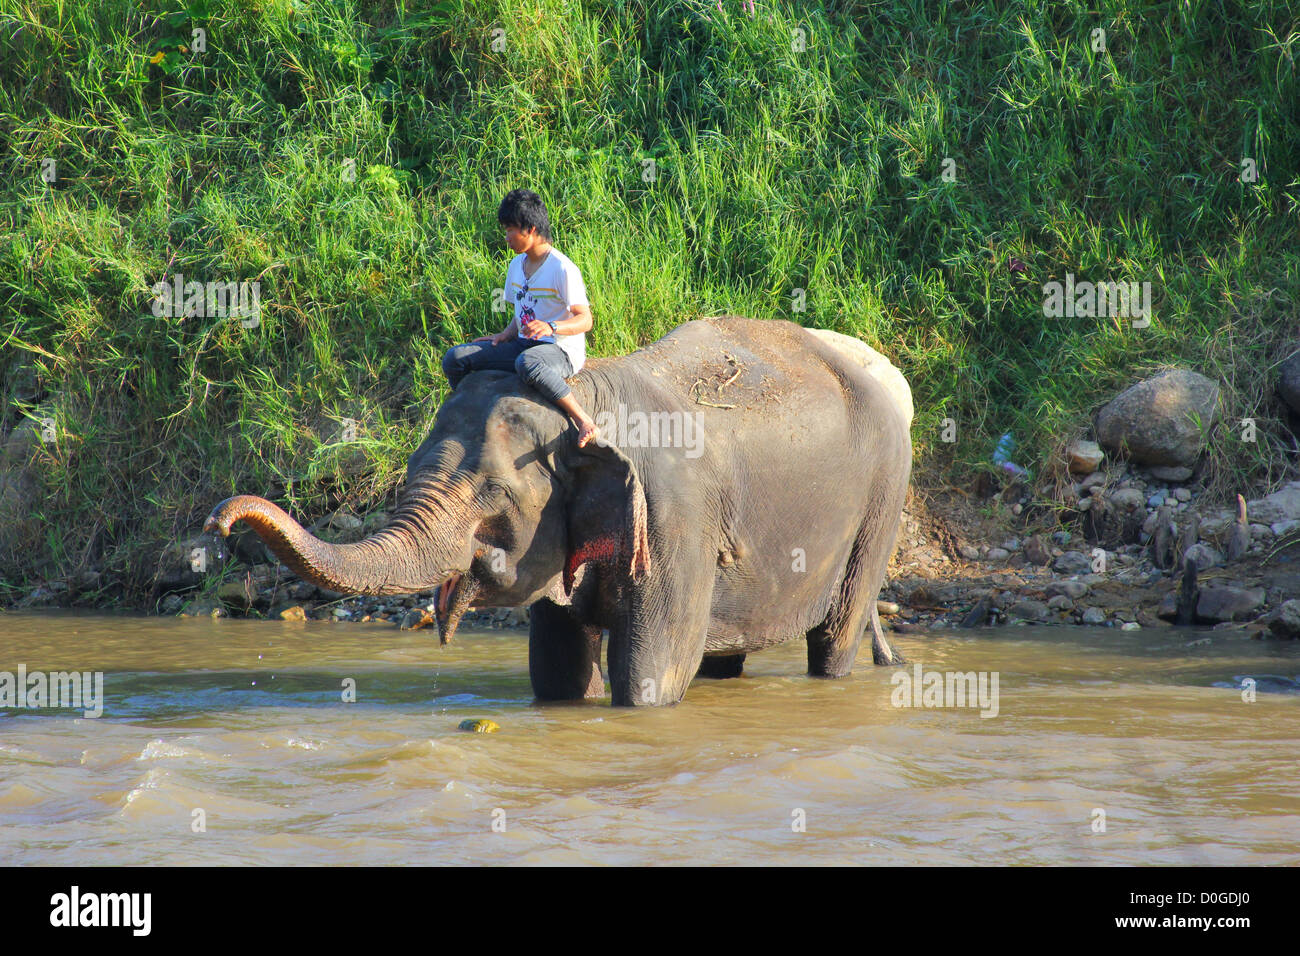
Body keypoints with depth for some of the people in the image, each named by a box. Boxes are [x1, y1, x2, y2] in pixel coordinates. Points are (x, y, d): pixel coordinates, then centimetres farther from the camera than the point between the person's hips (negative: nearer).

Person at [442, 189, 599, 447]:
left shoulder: (562, 269, -14)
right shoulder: (517, 266, 12)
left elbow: (585, 319, -17)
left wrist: (551, 327, -35)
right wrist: (506, 335, 3)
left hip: (562, 352, -8)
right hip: (524, 345, 8)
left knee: (528, 362, -44)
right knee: (455, 358, -5)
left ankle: (584, 421, -33)